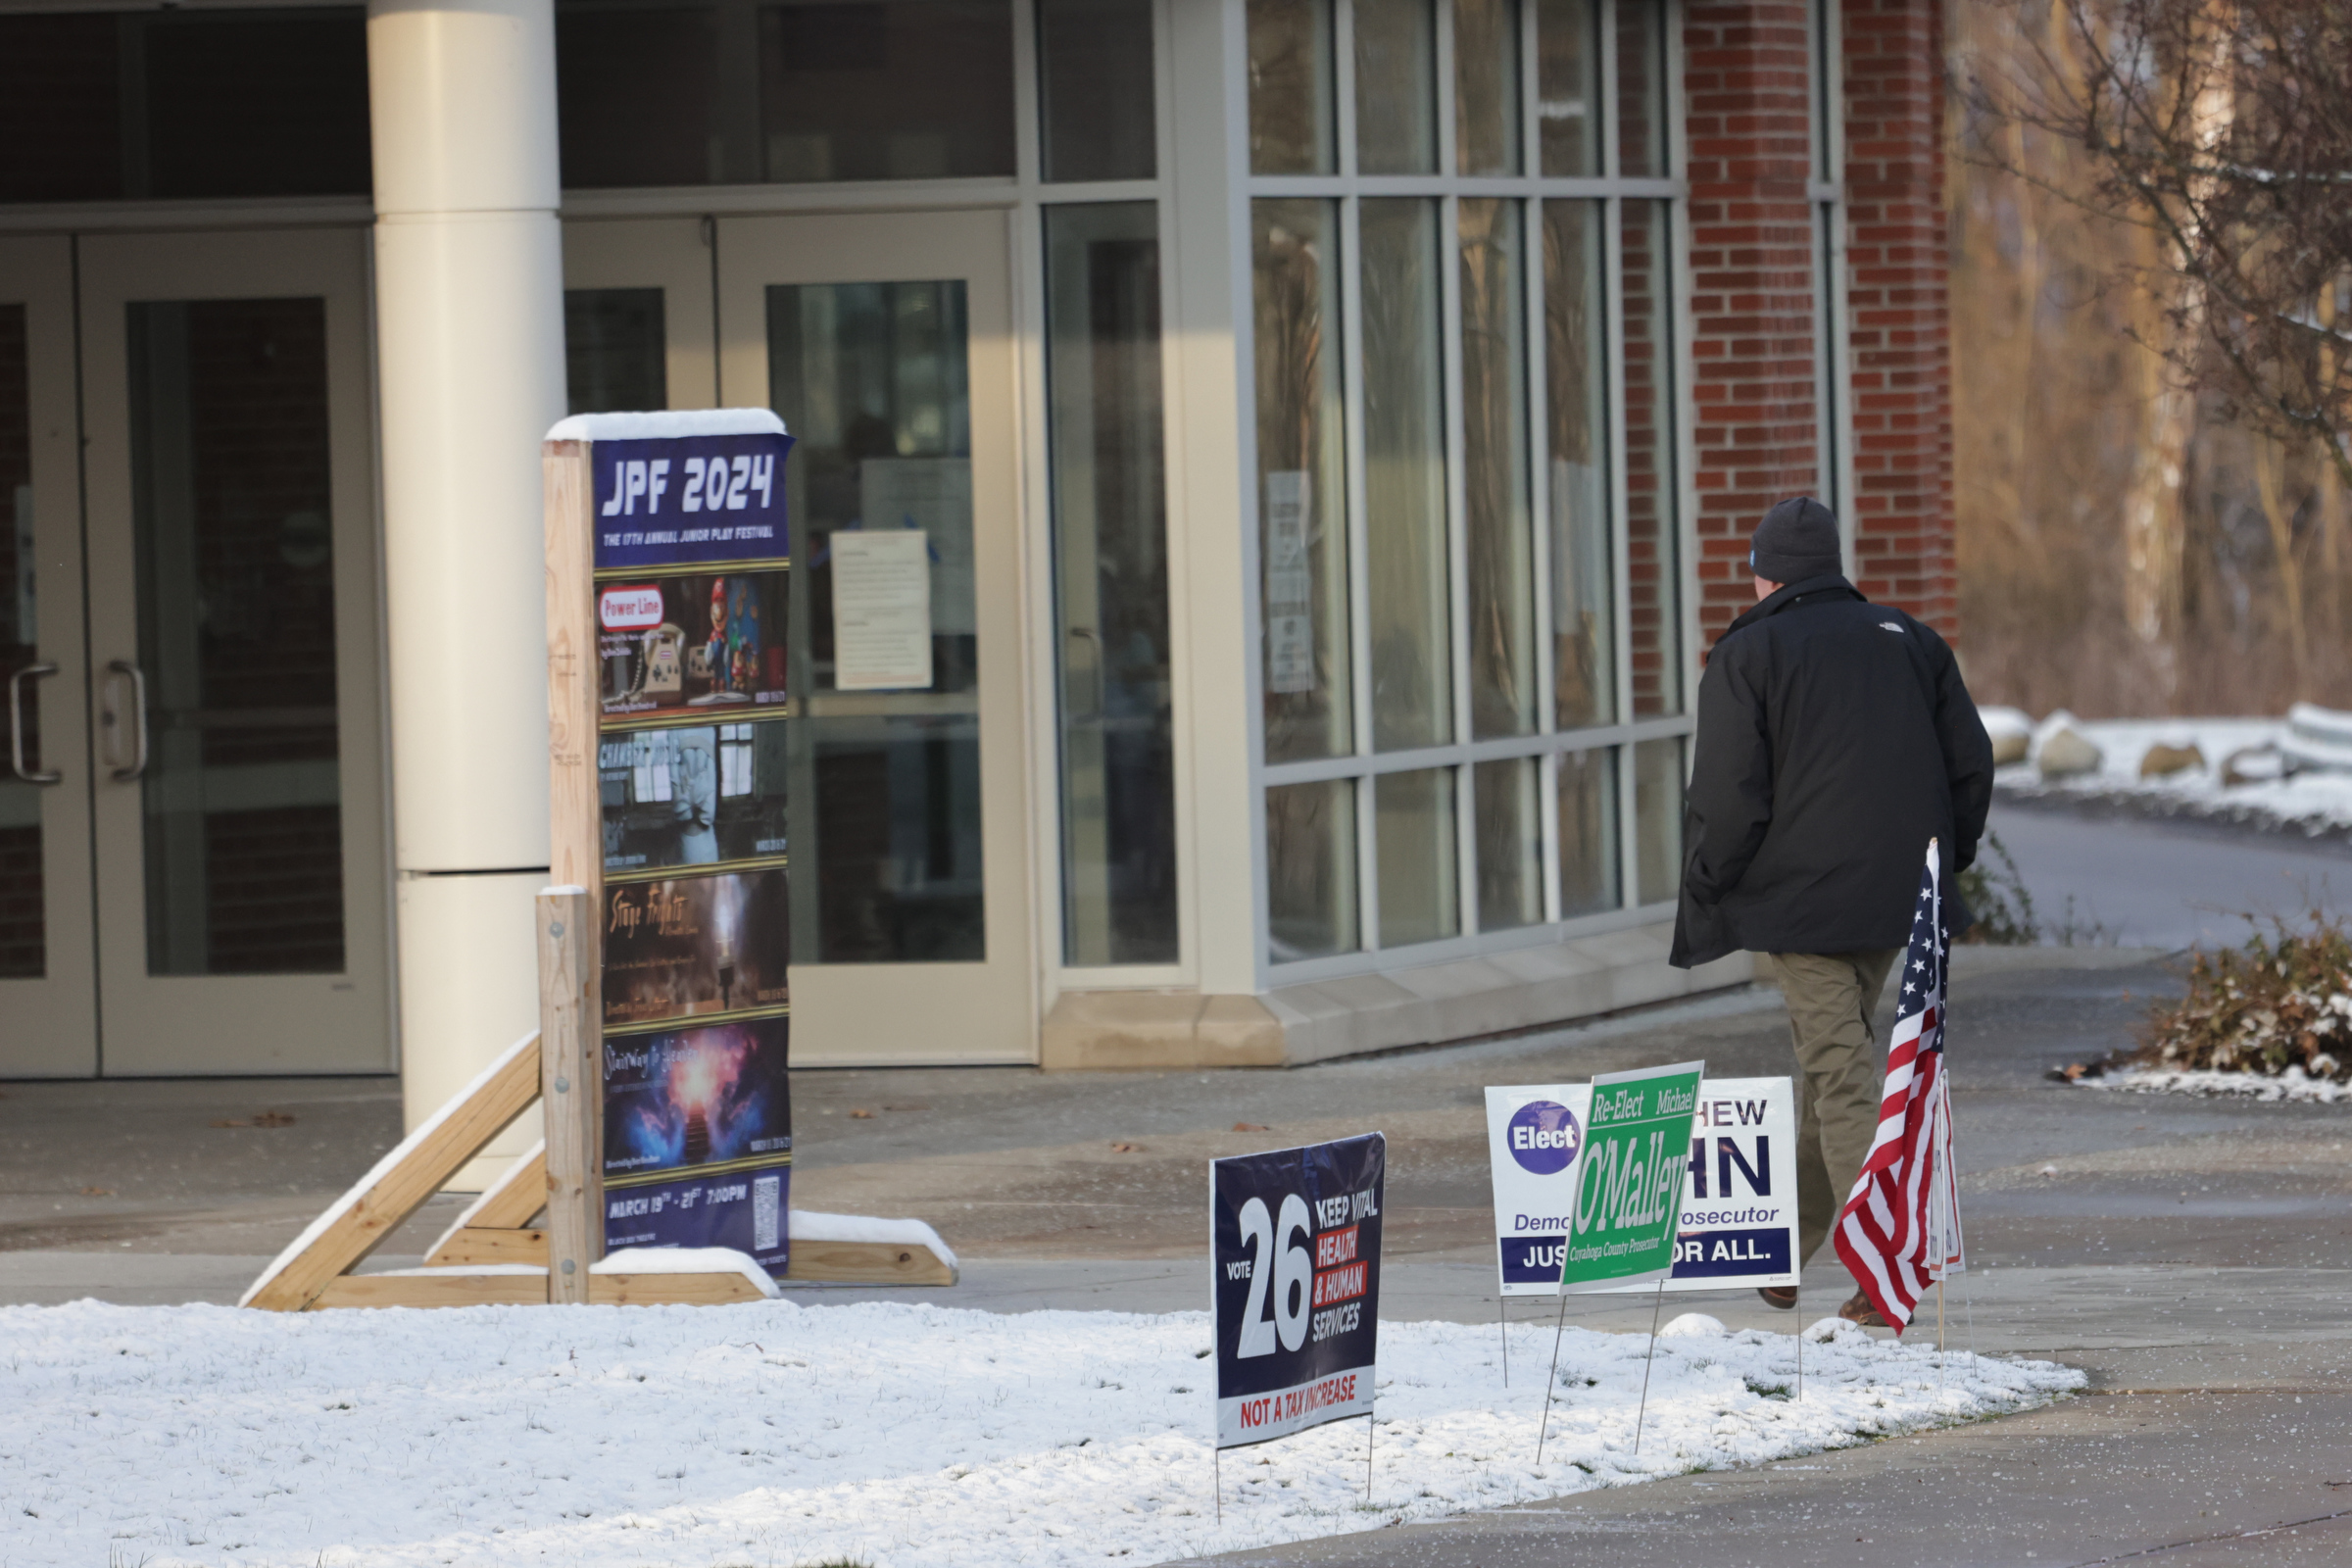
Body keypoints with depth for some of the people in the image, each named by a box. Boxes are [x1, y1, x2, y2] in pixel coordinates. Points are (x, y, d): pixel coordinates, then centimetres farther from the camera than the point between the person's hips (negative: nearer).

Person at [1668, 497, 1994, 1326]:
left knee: (1841, 1071, -6)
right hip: (1894, 899, 6)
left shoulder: (1746, 656, -6)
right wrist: (1943, 859, 19)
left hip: (1801, 899, -6)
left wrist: (1708, 890, 1)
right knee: (1832, 1052, 19)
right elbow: (1970, 760, 10)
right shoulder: (1907, 640, 12)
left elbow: (1727, 797, -12)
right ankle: (1785, 1248, 28)